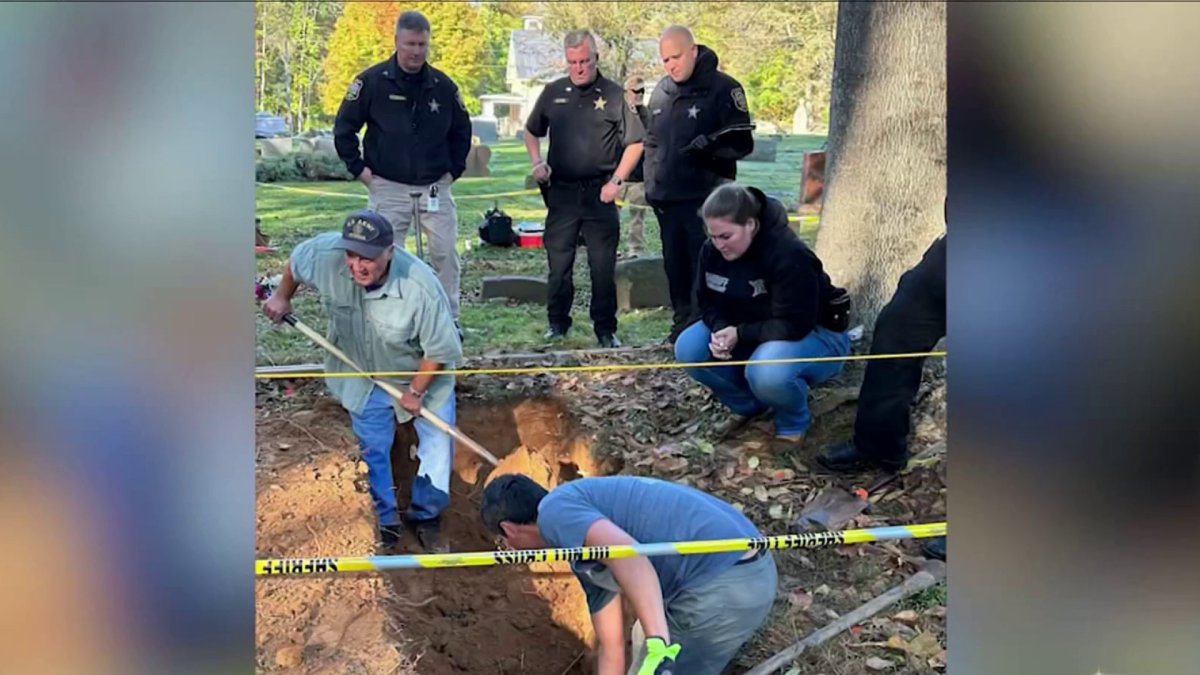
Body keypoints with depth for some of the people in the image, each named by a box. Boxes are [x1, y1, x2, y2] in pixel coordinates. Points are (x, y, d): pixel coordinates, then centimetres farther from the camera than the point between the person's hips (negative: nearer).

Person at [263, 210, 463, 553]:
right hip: (364, 374, 2)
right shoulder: (325, 254, -30)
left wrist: (416, 391, -16)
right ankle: (385, 523, 25)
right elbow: (296, 259, -3)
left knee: (438, 444, 3)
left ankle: (426, 517, 25)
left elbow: (439, 349, -25)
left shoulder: (420, 286, -39)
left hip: (424, 371, -2)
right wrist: (282, 297, 4)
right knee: (371, 451, 7)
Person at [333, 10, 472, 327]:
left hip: (435, 187, 2)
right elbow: (344, 126, 2)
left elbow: (462, 130, 17)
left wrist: (454, 169, 9)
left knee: (445, 253, 0)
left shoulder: (443, 85, 4)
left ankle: (449, 320, 12)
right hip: (388, 187, -2)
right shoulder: (372, 81, -4)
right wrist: (358, 168, -2)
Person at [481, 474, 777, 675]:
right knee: (644, 639, 32)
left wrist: (658, 644, -29)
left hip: (722, 586, -10)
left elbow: (627, 554, -24)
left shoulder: (555, 511, -3)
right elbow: (612, 646, 32)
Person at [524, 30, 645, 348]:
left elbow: (634, 143, 0)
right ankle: (557, 324, 22)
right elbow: (531, 132, 19)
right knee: (558, 263, 9)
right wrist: (537, 162, 2)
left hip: (599, 193, -2)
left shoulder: (614, 94, -2)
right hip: (561, 190, 3)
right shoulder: (553, 92, 7)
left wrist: (616, 181, -8)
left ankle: (605, 329, 12)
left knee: (603, 266, 2)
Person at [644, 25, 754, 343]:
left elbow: (742, 142, -7)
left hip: (707, 198, -6)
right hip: (667, 198, 6)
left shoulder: (723, 88, -6)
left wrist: (711, 146, -26)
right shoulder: (661, 91, 13)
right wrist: (651, 182, 13)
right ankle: (683, 325, 24)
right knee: (675, 266, 12)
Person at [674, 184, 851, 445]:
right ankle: (747, 405, 8)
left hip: (815, 334, -7)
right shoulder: (712, 250, -12)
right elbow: (708, 302, -3)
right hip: (749, 331, 7)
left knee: (767, 372, -39)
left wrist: (740, 334, -33)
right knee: (688, 348, -16)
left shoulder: (789, 255, -32)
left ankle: (793, 424, -4)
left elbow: (794, 326, -33)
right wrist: (720, 329, -25)